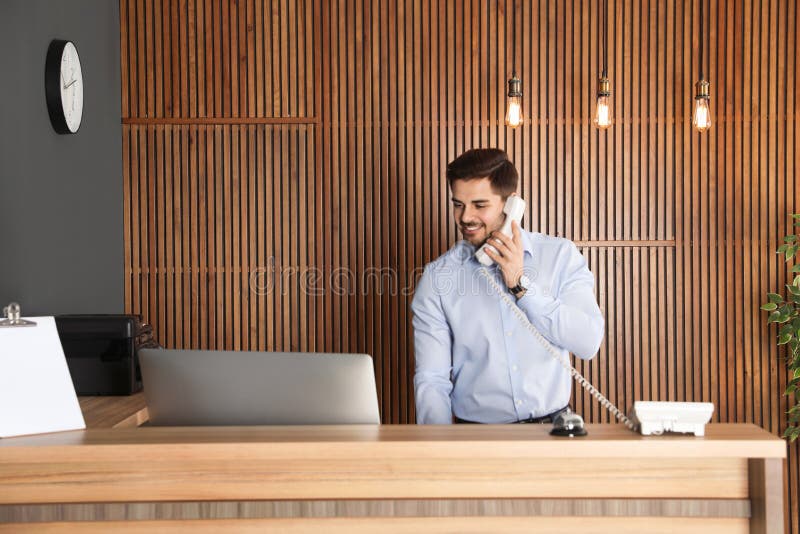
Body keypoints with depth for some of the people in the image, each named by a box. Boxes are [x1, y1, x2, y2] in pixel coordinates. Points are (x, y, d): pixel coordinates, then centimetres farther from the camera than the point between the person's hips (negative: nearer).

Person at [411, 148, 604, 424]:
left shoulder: (560, 255, 2)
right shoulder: (436, 278, 0)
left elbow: (589, 342, -9)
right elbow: (432, 378, -3)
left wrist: (521, 285, -12)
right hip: (475, 437, 0)